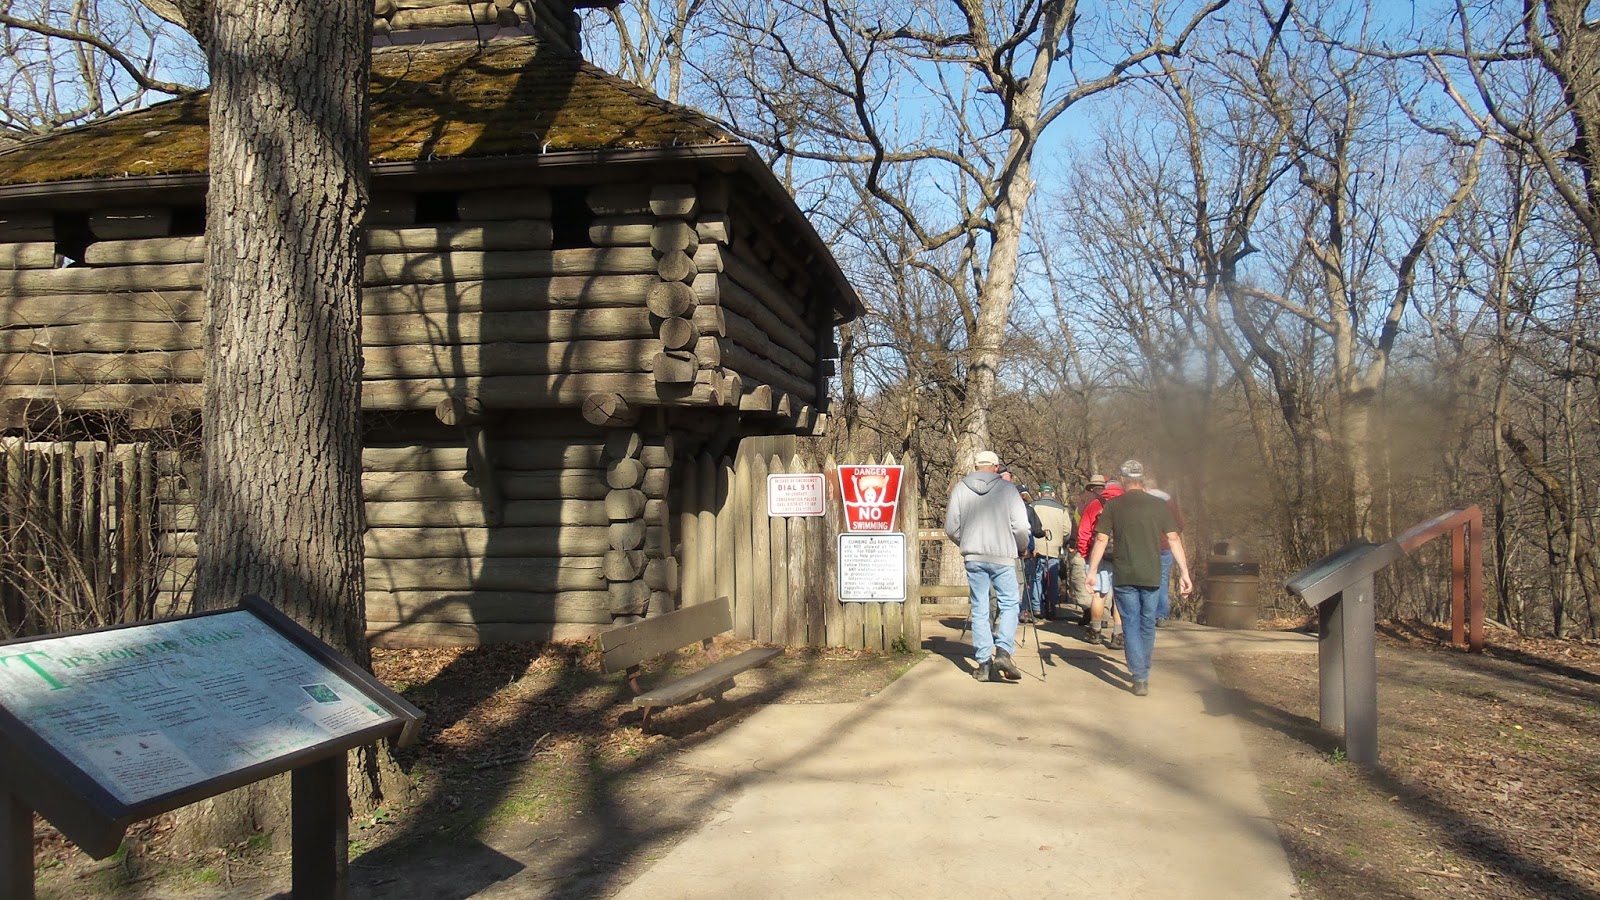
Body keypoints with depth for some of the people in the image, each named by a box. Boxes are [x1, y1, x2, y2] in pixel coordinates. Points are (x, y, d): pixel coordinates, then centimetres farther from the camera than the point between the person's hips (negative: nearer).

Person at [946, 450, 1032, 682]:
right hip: (1002, 555, -2)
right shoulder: (1006, 488, -3)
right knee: (1009, 604, 9)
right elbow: (1020, 526, -6)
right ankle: (1003, 651, -10)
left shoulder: (960, 488, 4)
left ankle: (984, 664, 7)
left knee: (979, 610, 8)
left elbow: (951, 528, 6)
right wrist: (1022, 548, 13)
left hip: (973, 557, 2)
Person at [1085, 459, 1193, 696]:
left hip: (1124, 576, -2)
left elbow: (1101, 539, -6)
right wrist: (1184, 573, 1)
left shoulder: (1113, 505, -2)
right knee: (1147, 623, 17)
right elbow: (1173, 539, -1)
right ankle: (1143, 672, 31)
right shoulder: (1159, 505, 2)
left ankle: (1140, 679, -4)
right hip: (1152, 575, 2)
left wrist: (1093, 571, -1)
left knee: (1131, 625, 3)